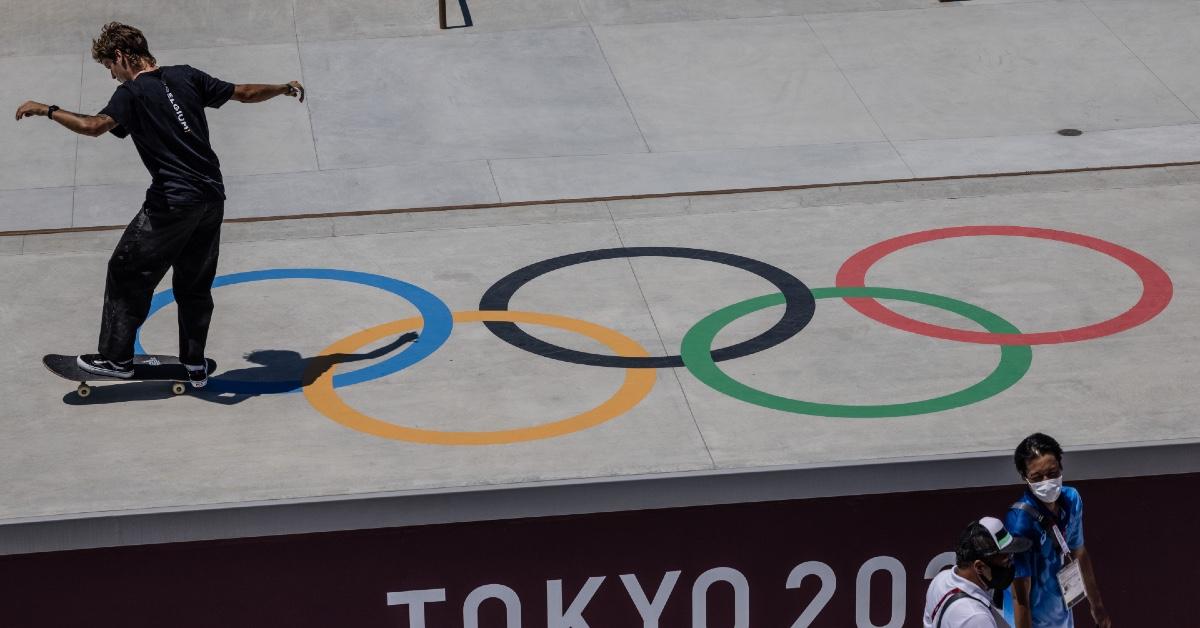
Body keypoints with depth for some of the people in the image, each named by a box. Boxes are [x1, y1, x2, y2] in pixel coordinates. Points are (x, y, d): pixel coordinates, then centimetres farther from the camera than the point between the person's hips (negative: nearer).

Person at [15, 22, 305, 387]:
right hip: (212, 197, 7)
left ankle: (117, 359, 10)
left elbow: (93, 126, -26)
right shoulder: (186, 77, 9)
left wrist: (46, 110, -15)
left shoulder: (131, 93, -8)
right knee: (195, 284, 18)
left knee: (126, 273, 7)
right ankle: (195, 366, 21)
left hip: (172, 203, -7)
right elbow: (245, 94, 16)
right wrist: (285, 89, 33)